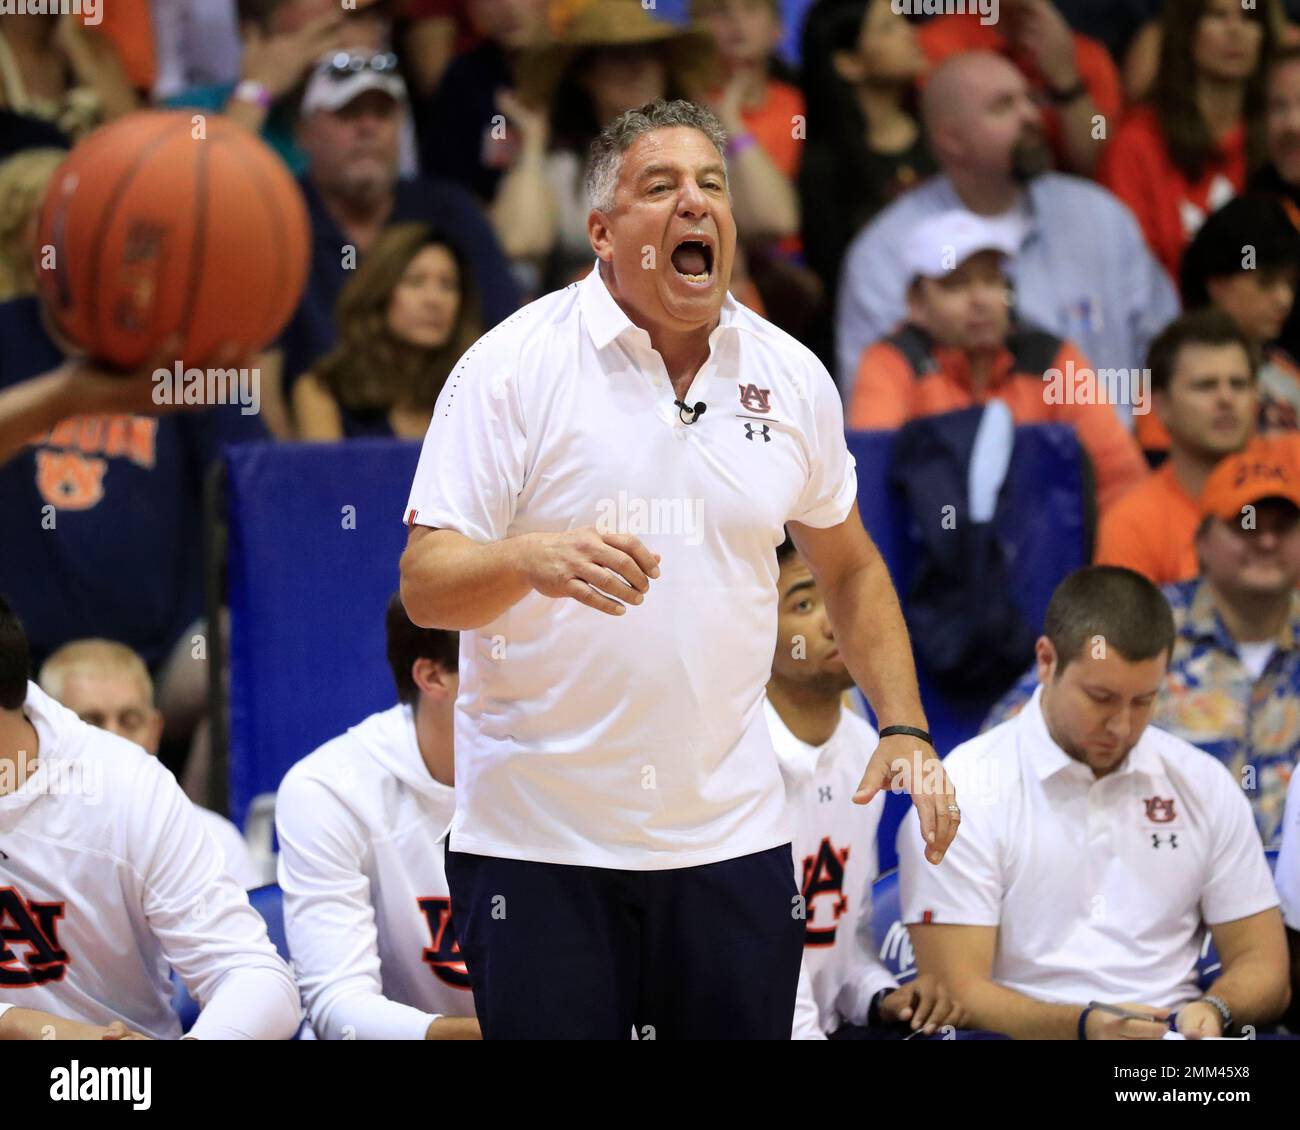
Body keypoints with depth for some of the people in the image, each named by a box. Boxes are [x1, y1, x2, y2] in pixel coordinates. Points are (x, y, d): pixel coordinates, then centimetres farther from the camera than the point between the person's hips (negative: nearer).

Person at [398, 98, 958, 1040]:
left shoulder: (793, 378, 7)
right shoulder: (513, 366, -6)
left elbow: (849, 566, 20)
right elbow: (425, 587, -10)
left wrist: (905, 728, 9)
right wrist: (530, 562, -31)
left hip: (731, 833, 4)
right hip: (537, 840, -3)